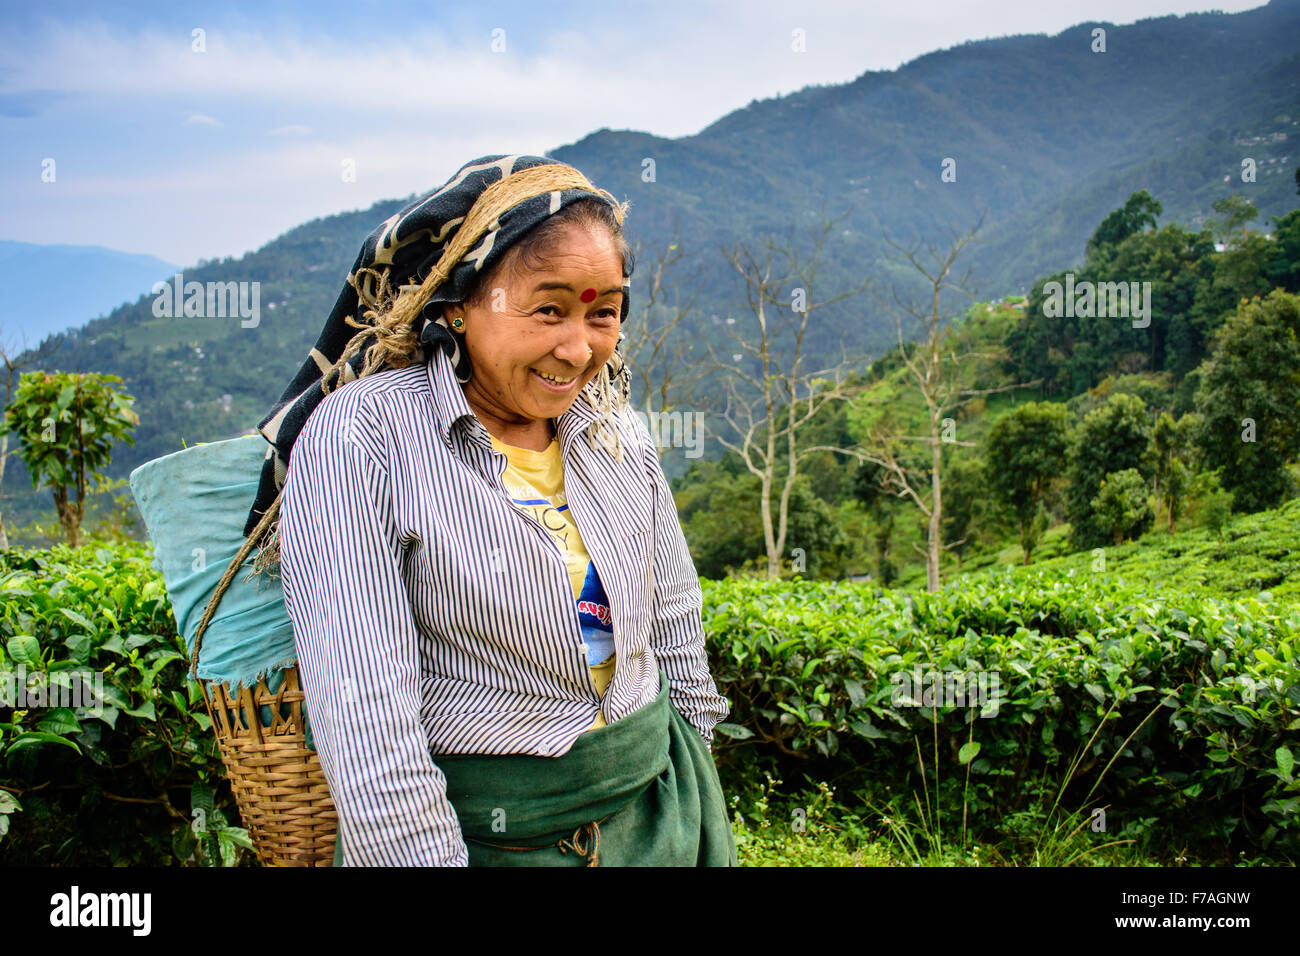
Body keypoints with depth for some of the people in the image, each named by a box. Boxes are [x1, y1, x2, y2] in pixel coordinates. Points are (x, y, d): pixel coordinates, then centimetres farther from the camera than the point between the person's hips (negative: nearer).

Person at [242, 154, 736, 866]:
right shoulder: (359, 439, -16)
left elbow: (675, 636, 10)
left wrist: (694, 799, 12)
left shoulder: (618, 436, 1)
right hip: (475, 835, -4)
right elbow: (366, 721, -21)